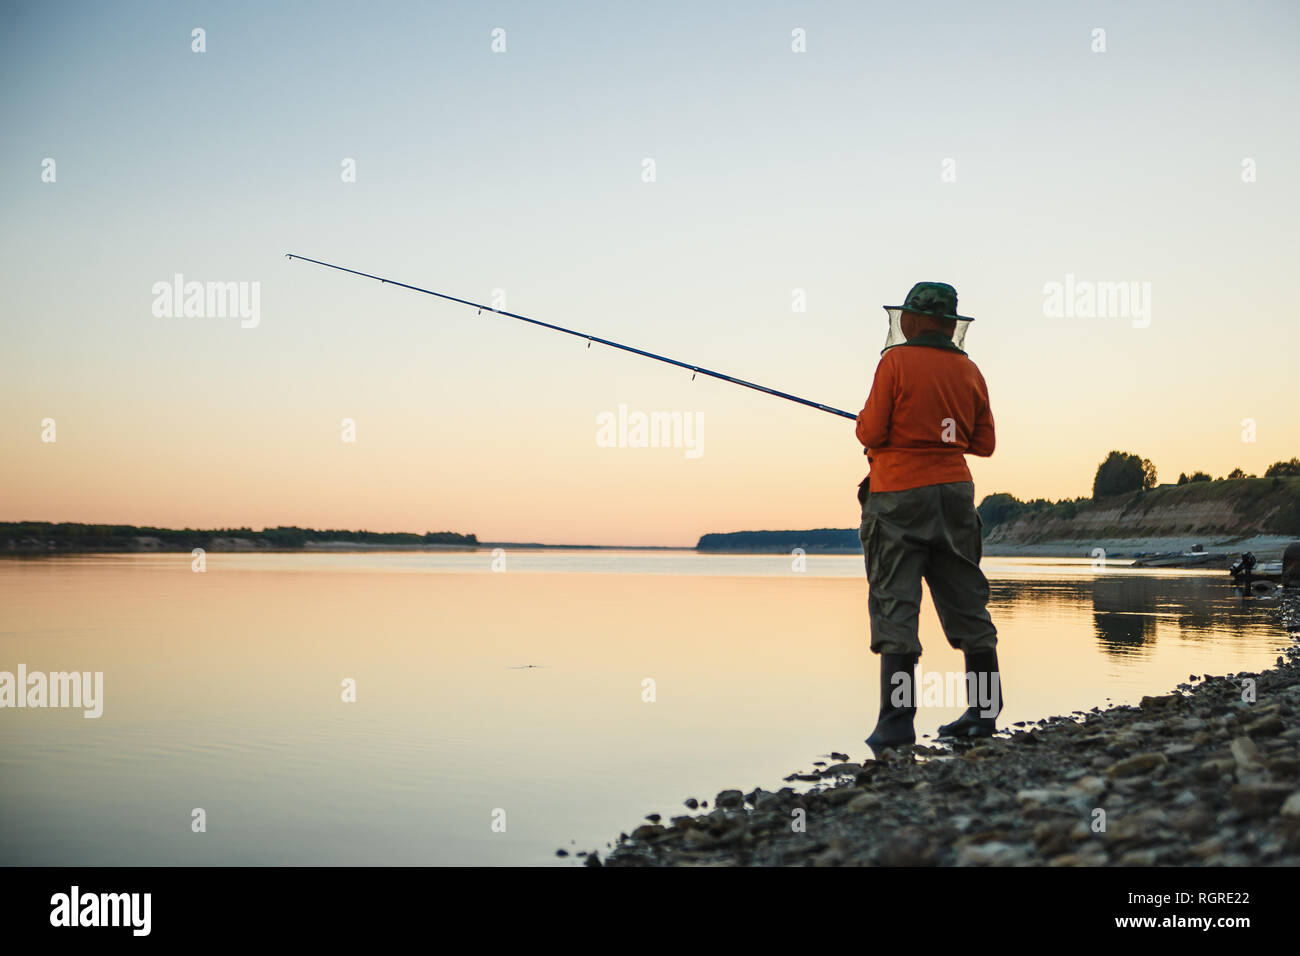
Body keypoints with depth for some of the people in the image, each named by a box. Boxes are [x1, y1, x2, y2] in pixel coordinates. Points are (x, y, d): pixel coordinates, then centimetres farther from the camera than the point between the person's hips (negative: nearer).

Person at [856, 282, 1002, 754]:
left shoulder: (896, 362, -7)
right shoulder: (969, 371, 9)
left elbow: (871, 434, -11)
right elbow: (984, 443, 13)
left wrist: (866, 418, 11)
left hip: (900, 496, -5)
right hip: (955, 493, 5)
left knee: (895, 608, -5)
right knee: (966, 604, 11)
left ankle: (897, 722, -9)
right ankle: (983, 713, 15)